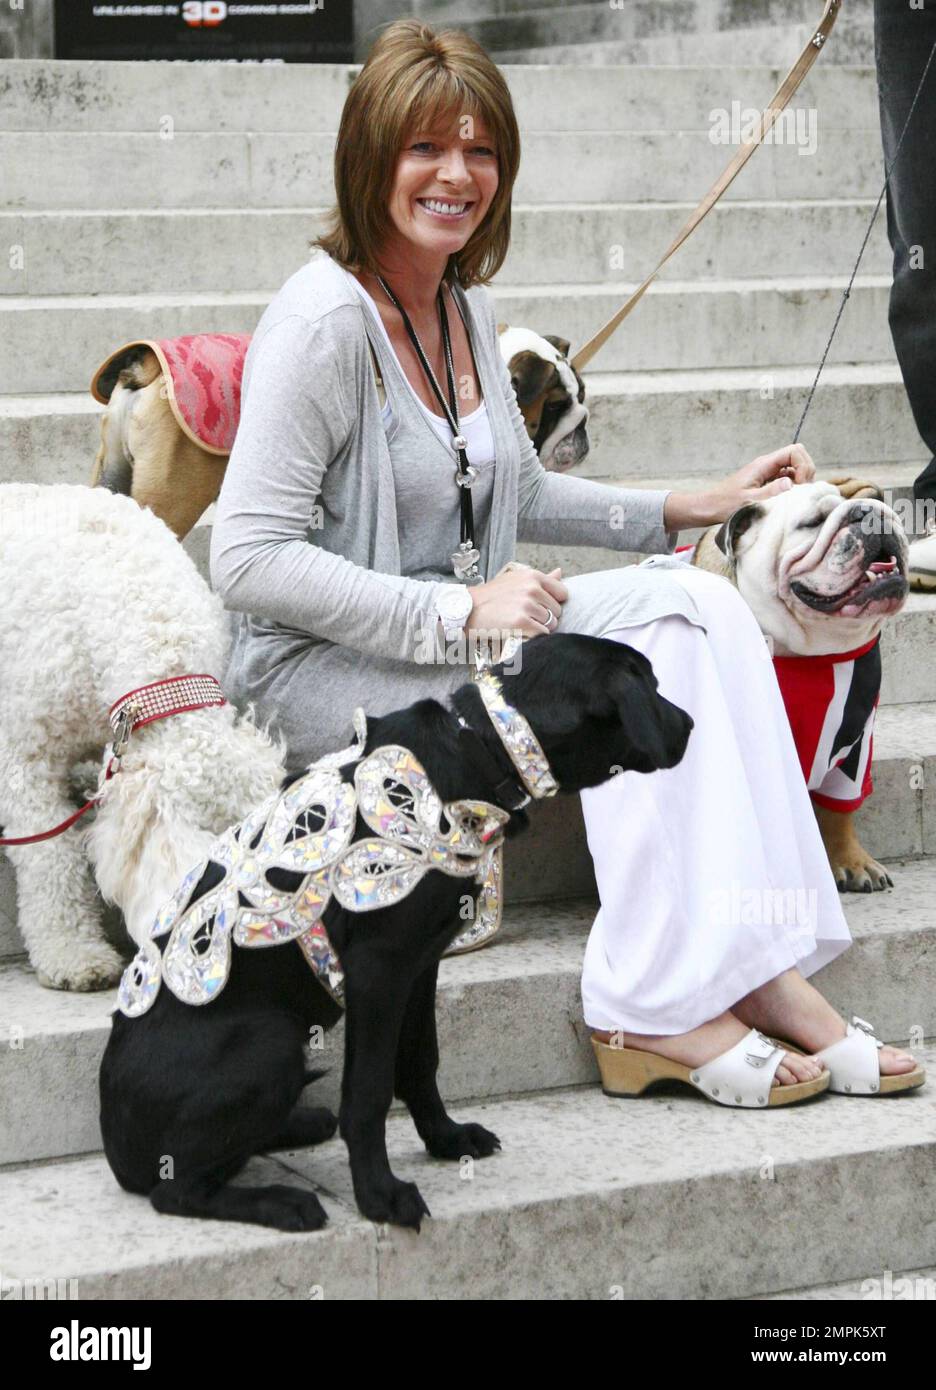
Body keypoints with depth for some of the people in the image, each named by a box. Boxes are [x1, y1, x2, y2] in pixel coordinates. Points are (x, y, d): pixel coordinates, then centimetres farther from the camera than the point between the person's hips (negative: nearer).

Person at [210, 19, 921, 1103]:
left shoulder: (465, 305, 10)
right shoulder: (325, 319, -17)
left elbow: (518, 493, 24)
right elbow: (248, 559, -21)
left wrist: (688, 508, 13)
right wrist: (458, 611, -23)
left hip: (460, 635, 8)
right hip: (323, 674, -8)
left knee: (700, 605, -14)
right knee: (634, 660, -24)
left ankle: (749, 964, -19)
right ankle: (653, 1005, -19)